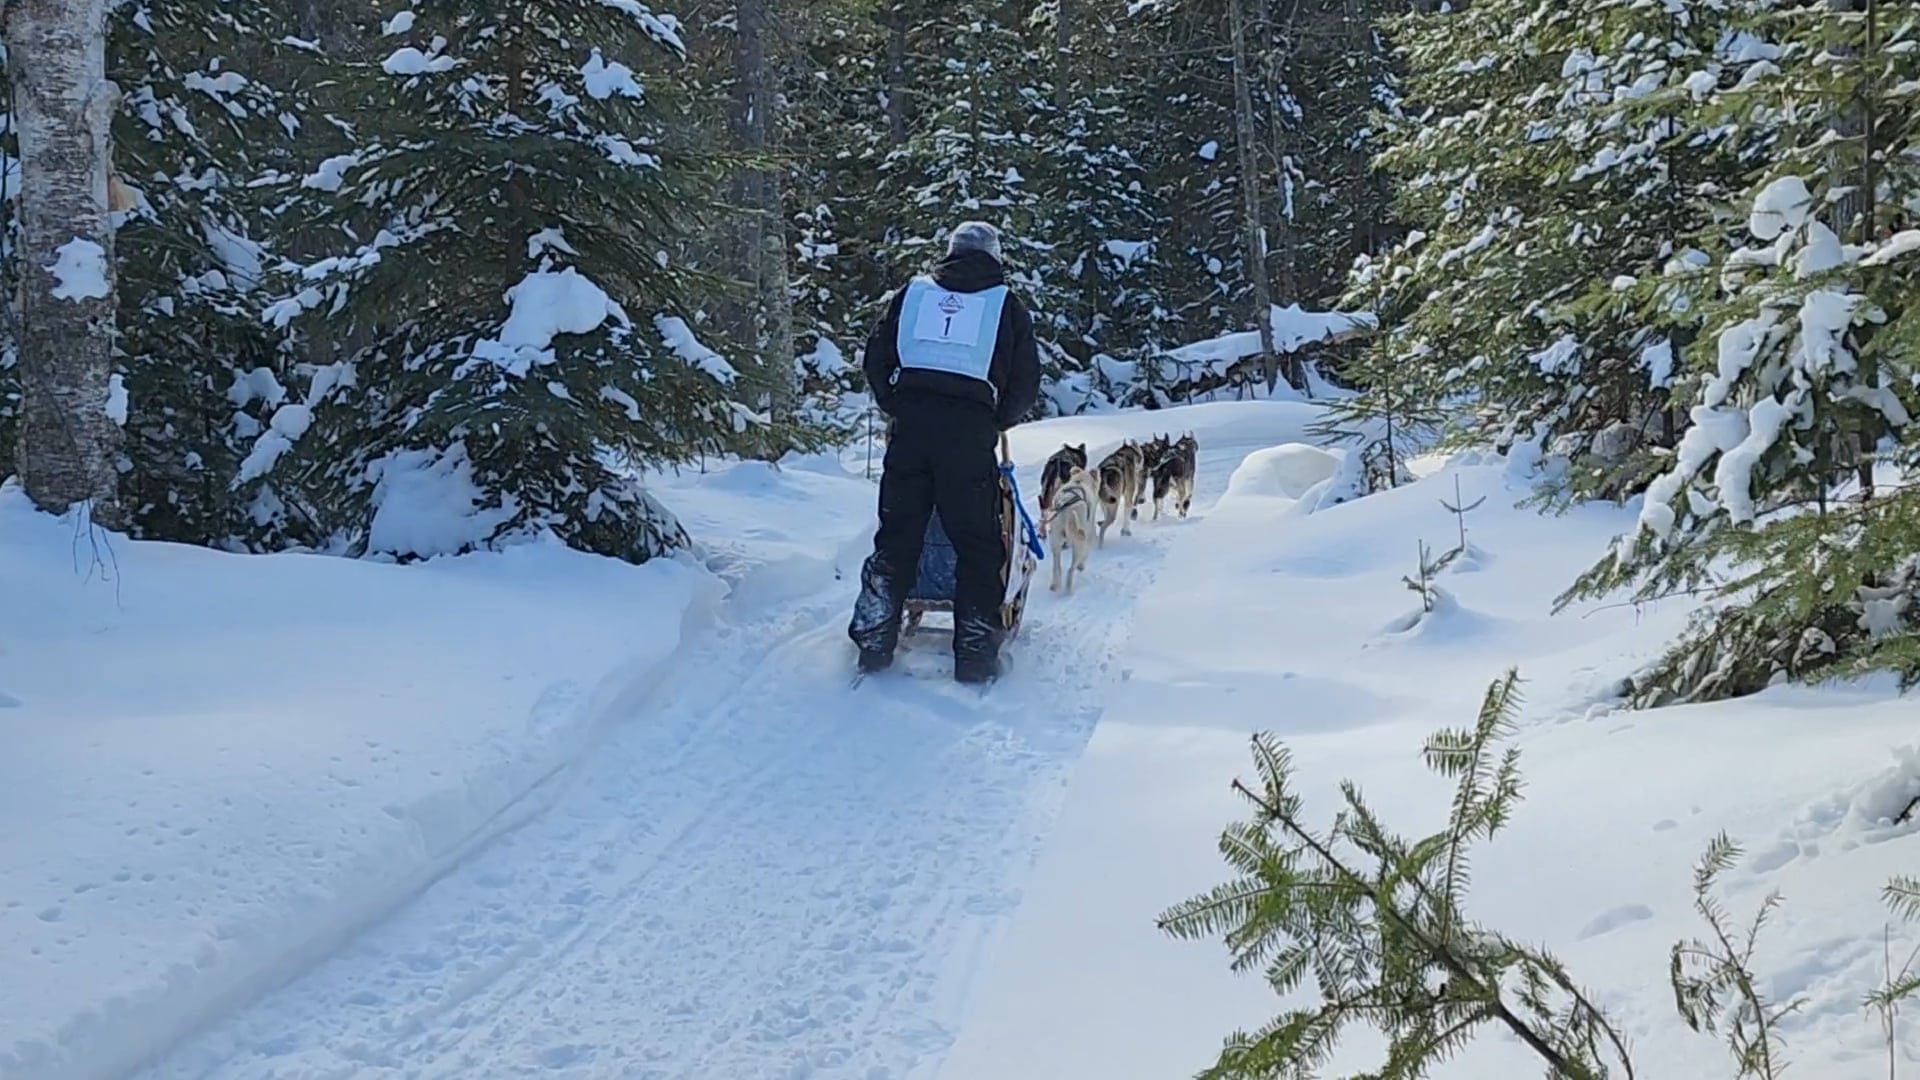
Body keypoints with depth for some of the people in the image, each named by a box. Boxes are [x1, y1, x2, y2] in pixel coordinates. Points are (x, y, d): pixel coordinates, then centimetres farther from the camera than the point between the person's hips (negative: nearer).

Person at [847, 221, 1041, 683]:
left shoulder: (912, 293, 15)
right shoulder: (1006, 305, 12)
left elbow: (876, 360, 13)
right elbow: (1026, 384, 9)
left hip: (910, 424, 2)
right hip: (971, 431, -2)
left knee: (897, 535, 8)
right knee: (977, 544, 3)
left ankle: (874, 639, 6)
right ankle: (974, 648, 0)